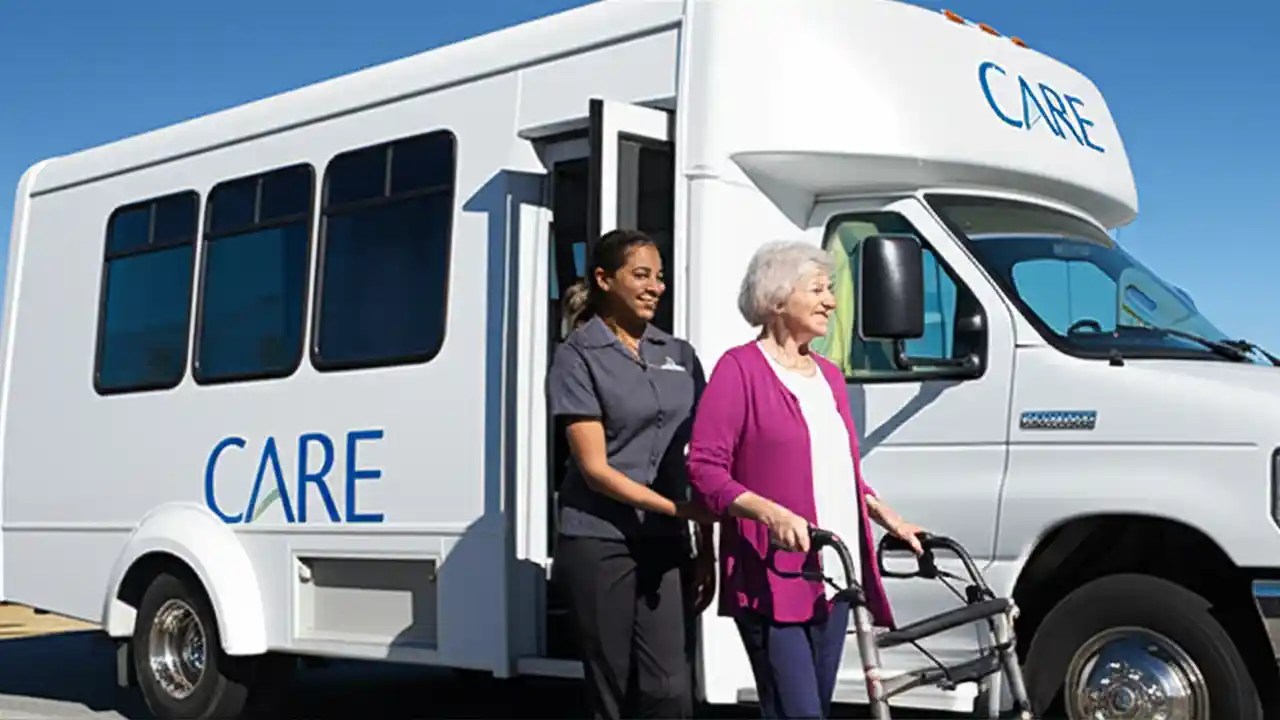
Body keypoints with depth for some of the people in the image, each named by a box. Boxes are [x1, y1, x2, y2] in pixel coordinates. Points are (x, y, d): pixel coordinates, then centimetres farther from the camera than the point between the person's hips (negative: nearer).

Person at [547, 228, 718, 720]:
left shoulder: (680, 356, 12)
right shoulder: (579, 357, -1)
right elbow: (595, 469, -9)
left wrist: (707, 550, 6)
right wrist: (678, 509, -17)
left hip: (666, 547, 3)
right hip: (599, 545, -3)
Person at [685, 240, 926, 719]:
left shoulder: (828, 374, 17)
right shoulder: (740, 369, -5)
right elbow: (704, 468, -13)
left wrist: (890, 519, 13)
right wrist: (771, 513, -25)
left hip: (832, 575, 8)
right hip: (771, 577, -7)